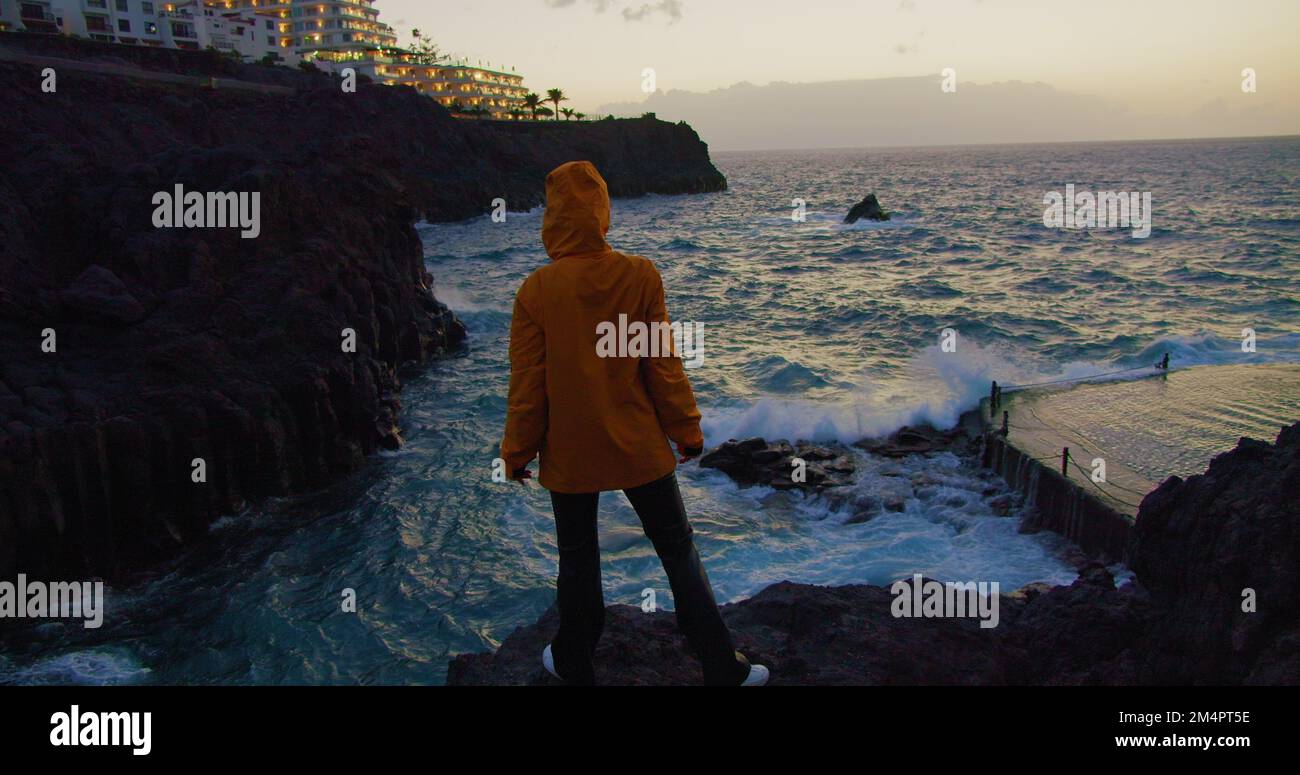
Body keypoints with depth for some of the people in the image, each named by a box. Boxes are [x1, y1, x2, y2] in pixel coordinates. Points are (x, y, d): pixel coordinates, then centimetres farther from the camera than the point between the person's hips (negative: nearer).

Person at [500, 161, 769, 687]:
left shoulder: (535, 292, -13)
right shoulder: (641, 276, -11)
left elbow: (528, 385, -7)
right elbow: (663, 365, -6)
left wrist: (517, 452, 5)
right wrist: (687, 429, 6)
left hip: (570, 452, 0)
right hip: (640, 447, 1)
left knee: (578, 560, 16)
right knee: (677, 550, 12)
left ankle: (574, 666, 34)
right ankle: (723, 668, 18)